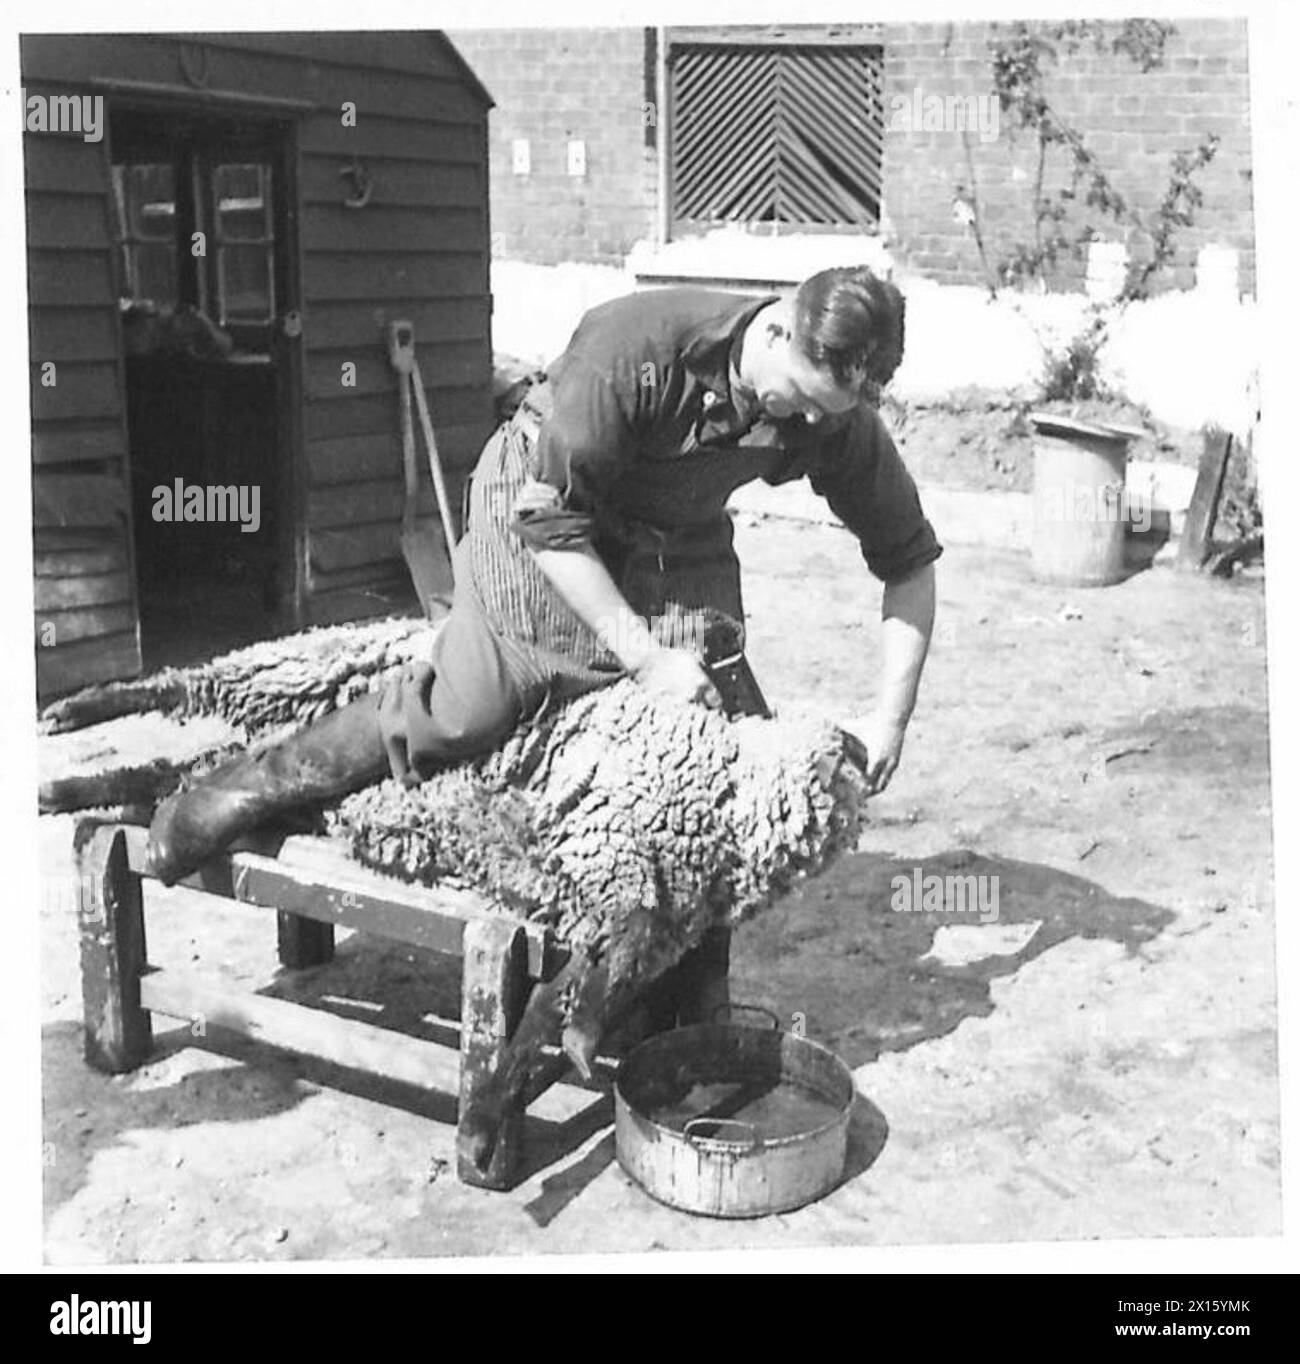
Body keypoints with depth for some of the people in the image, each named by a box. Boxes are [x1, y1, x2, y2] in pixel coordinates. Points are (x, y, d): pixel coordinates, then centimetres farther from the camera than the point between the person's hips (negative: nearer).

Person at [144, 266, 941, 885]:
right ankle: (241, 796, 8)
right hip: (543, 507, -4)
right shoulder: (633, 348, -35)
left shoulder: (835, 416, -19)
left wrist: (890, 716, -15)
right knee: (465, 713, -11)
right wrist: (645, 658, -29)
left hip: (678, 543, 5)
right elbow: (549, 517, -29)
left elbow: (910, 562, -7)